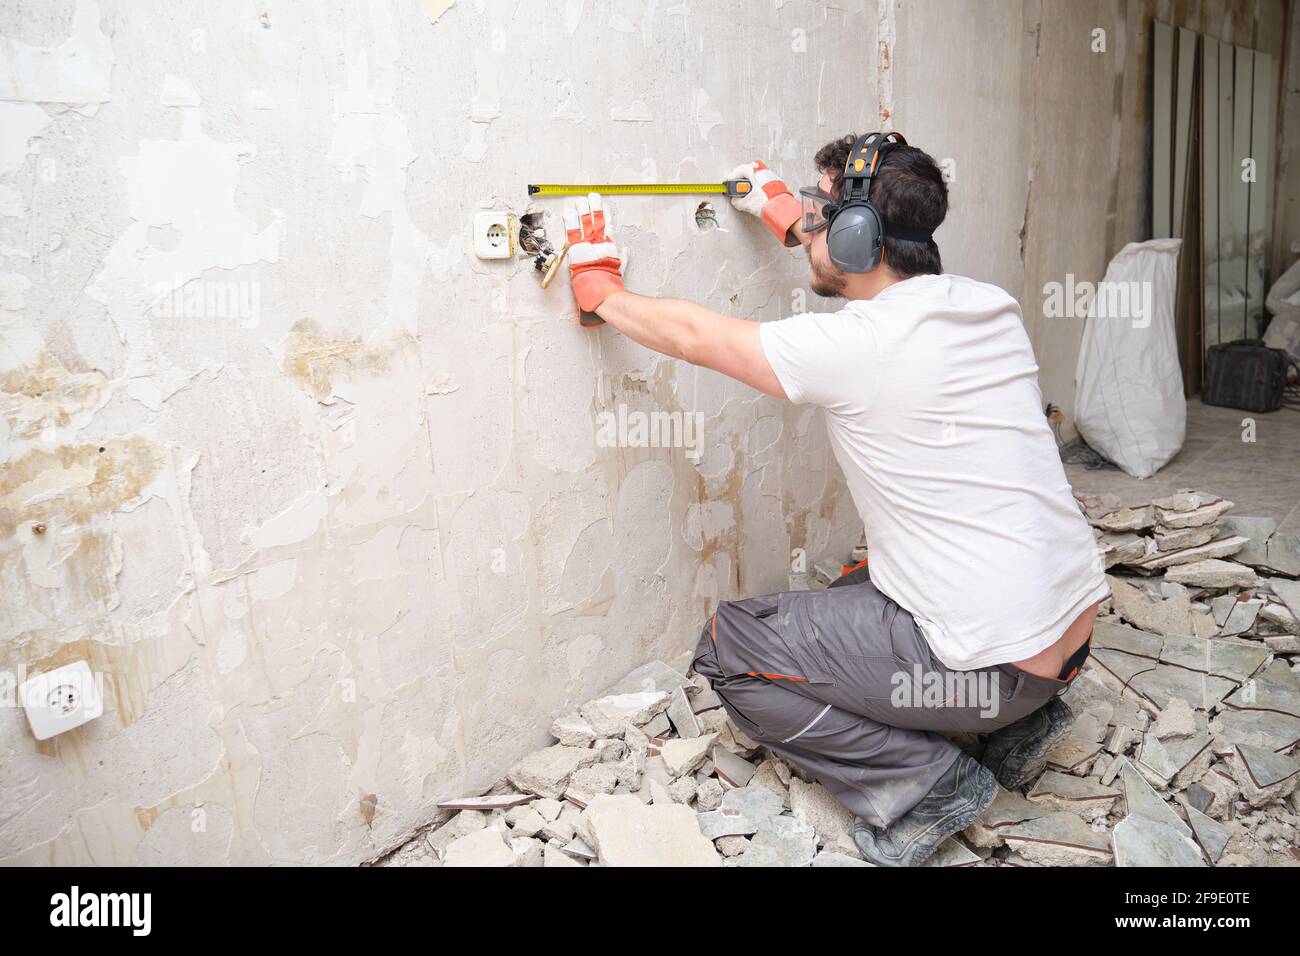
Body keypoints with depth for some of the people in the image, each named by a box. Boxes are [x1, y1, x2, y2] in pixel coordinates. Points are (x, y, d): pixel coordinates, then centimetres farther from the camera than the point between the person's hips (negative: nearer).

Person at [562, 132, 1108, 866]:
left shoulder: (852, 348, -20)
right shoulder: (992, 306, 1)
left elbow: (694, 336, -6)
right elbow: (891, 281, 24)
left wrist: (601, 291, 12)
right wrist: (790, 221, 33)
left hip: (998, 661, -8)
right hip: (1076, 626, 8)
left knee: (730, 647, 2)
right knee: (859, 588, 33)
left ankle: (923, 781, 0)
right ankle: (1018, 723, 20)